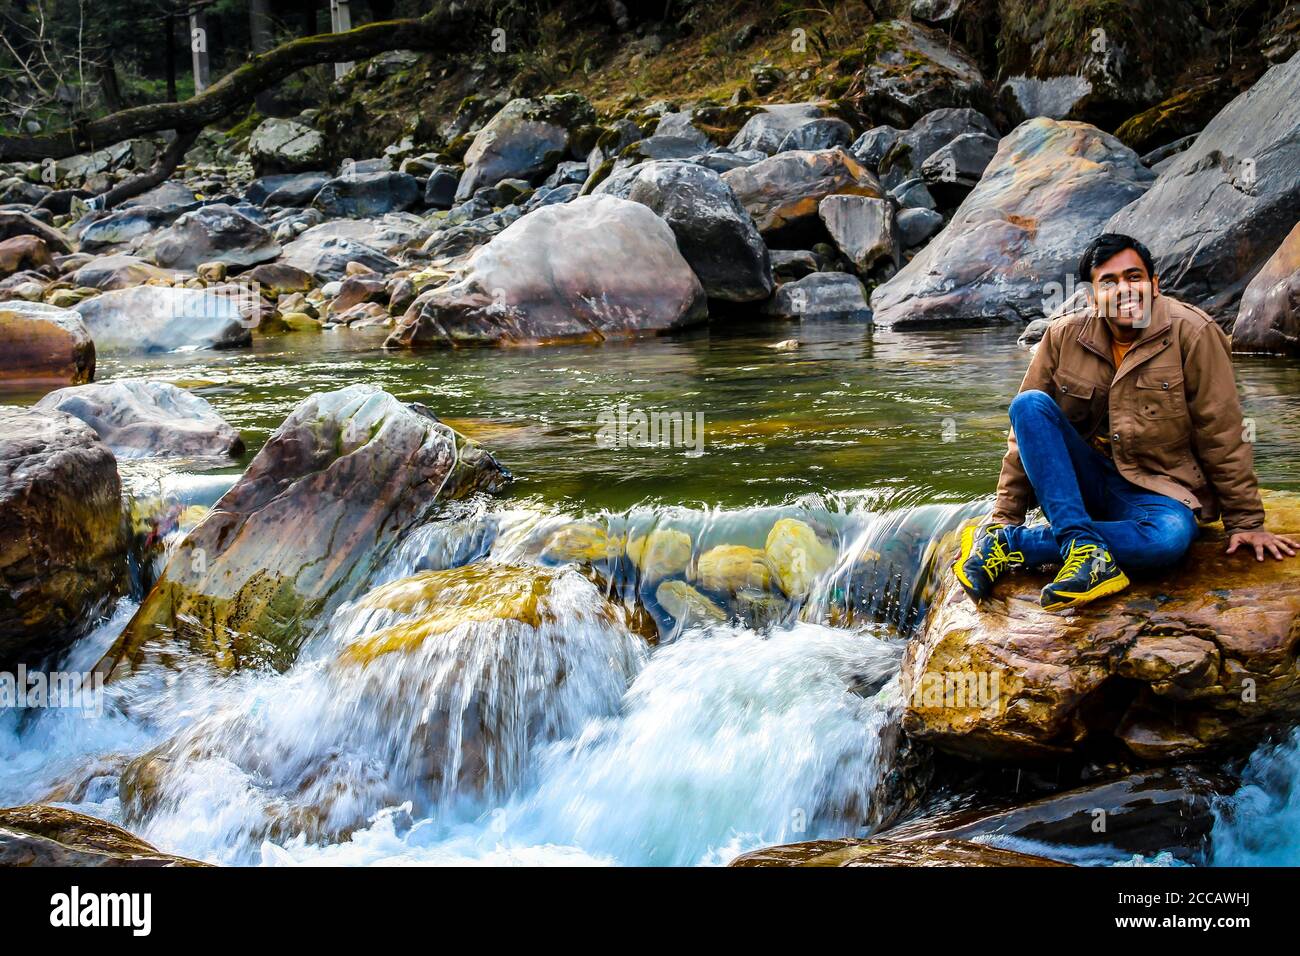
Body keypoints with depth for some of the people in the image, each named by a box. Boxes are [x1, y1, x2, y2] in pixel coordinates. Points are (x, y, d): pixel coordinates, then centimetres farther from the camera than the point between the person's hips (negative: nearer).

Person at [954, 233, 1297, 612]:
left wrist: (1246, 523, -5)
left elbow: (1223, 438, -8)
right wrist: (1007, 514, 0)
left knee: (1172, 536, -37)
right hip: (1086, 480, 3)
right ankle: (1085, 549, -33)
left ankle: (1007, 545, -31)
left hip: (1157, 491, -2)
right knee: (1030, 404, -21)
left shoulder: (1192, 334, -11)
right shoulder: (1063, 336, -3)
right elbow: (1026, 428, 2)